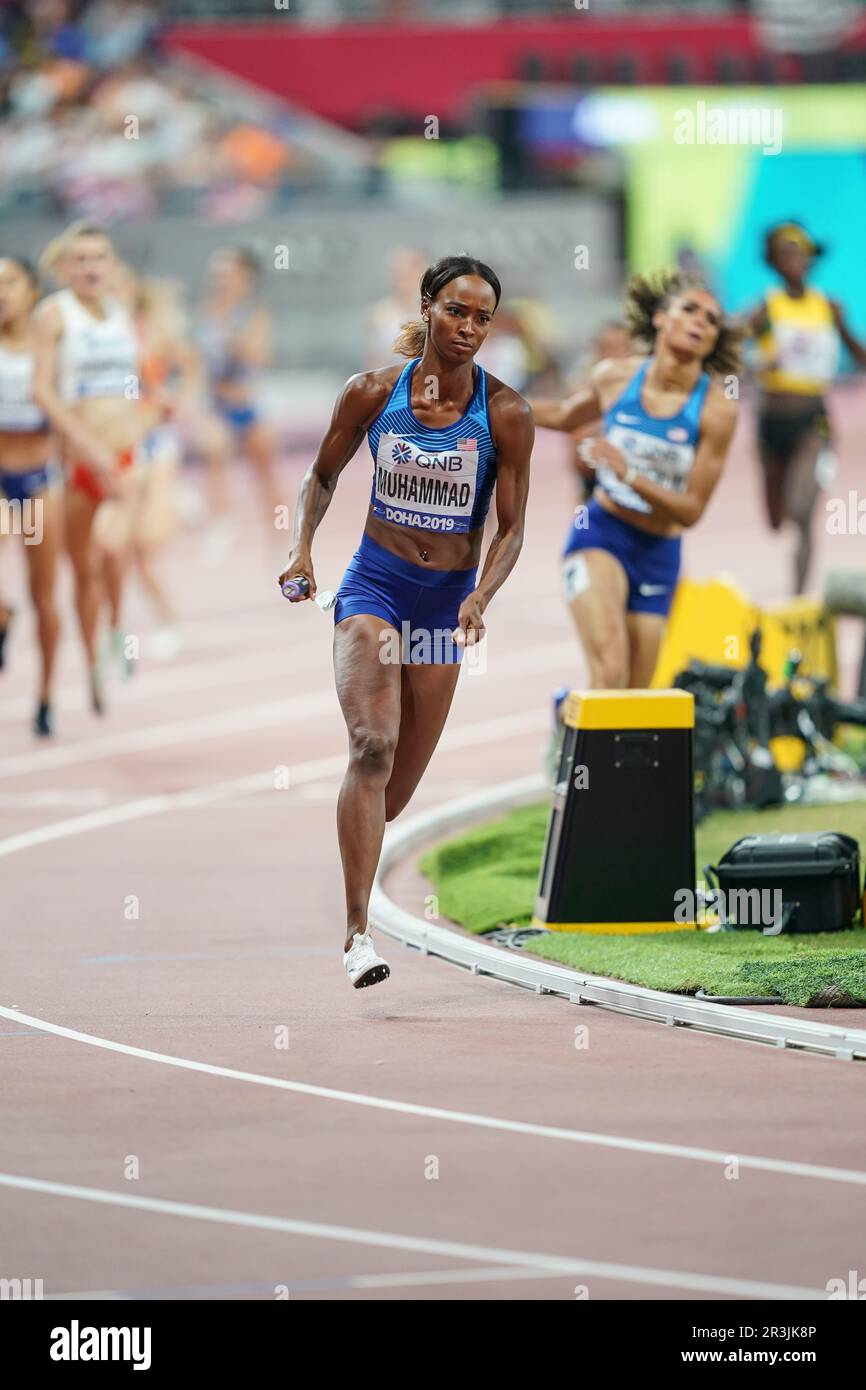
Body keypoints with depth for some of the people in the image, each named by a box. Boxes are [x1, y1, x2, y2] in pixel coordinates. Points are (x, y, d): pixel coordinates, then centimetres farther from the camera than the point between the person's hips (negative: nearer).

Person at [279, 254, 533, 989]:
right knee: (373, 748, -23)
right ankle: (358, 934, -26)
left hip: (448, 597, 2)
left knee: (398, 787, 7)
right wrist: (302, 547, -7)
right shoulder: (374, 392, -6)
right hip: (374, 581, -2)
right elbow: (324, 475, 10)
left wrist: (480, 598, -21)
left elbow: (511, 528, -4)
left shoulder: (505, 413, -7)